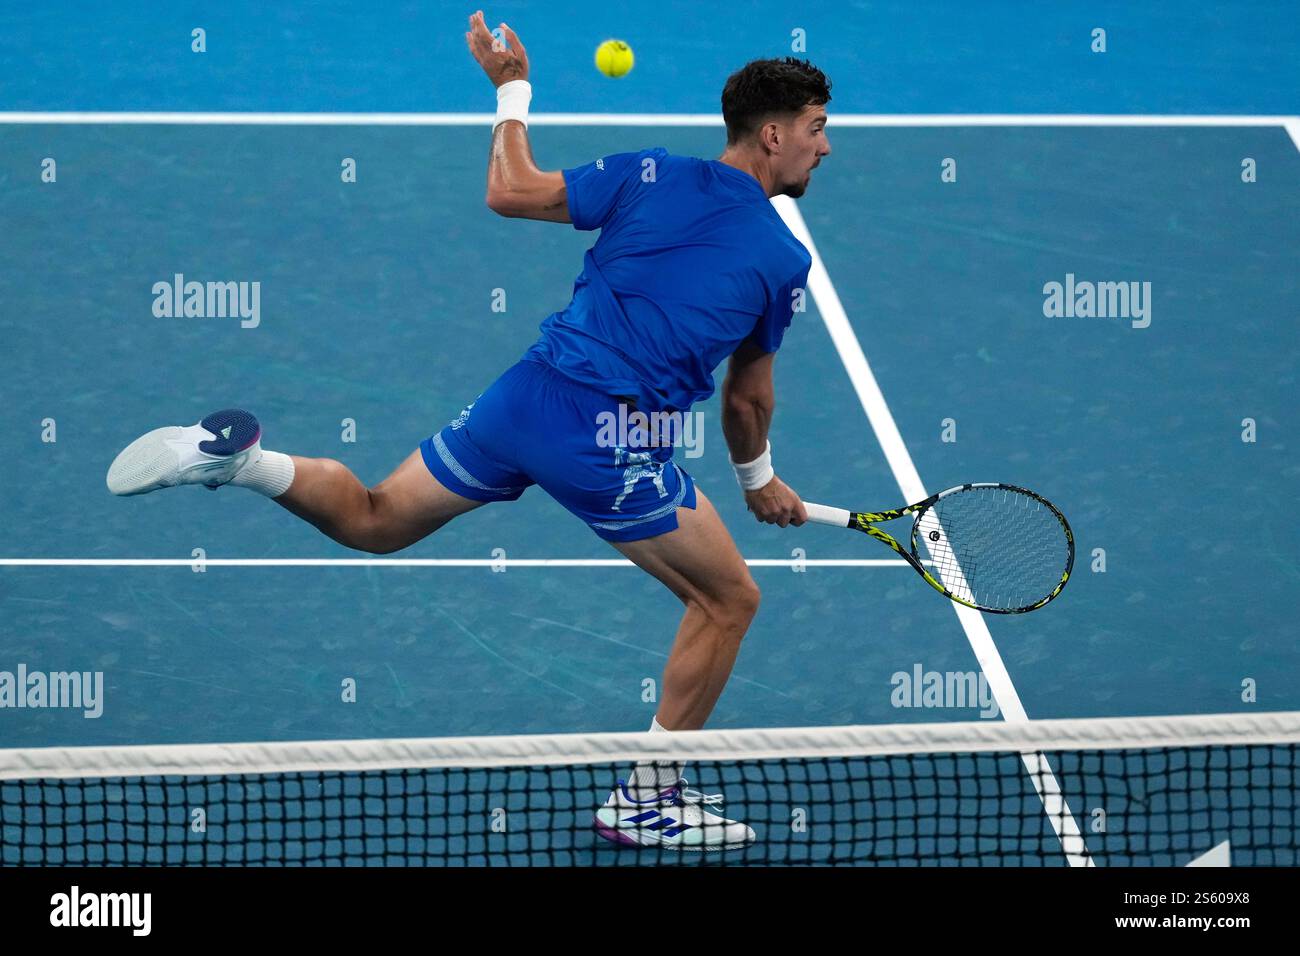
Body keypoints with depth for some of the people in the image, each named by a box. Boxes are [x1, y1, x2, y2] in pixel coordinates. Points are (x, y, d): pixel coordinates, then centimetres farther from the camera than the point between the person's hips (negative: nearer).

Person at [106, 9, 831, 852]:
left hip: (524, 398, 5)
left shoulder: (651, 175, 8)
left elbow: (510, 192, 7)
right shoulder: (785, 260, 3)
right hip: (615, 442, -4)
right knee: (729, 600, 13)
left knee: (371, 520, 23)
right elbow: (748, 397, 14)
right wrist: (758, 480, 34)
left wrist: (512, 88, 22)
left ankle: (237, 457, -4)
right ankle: (646, 801, 16)